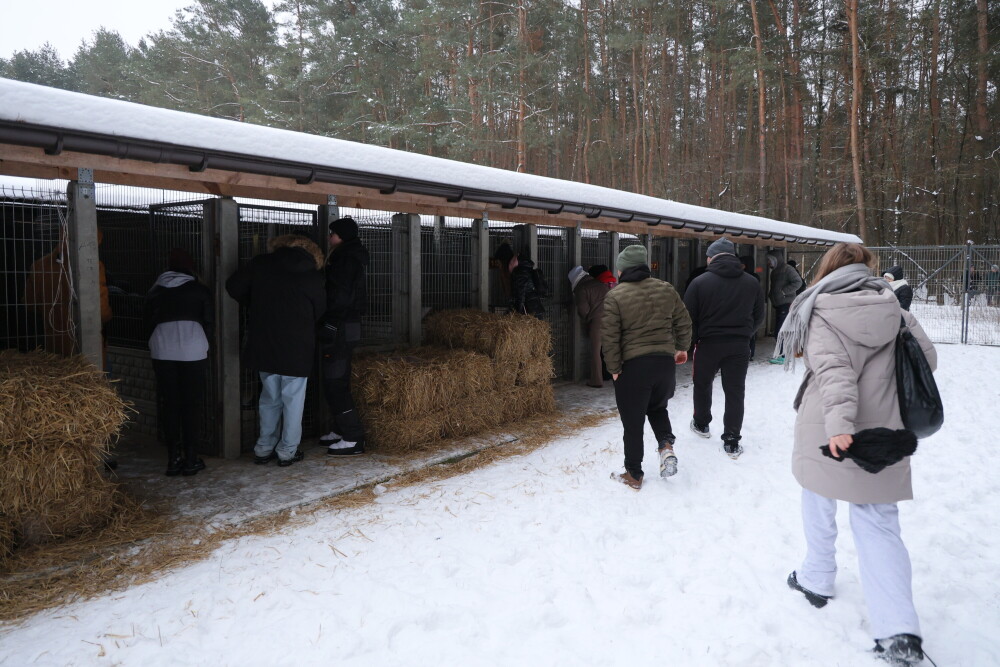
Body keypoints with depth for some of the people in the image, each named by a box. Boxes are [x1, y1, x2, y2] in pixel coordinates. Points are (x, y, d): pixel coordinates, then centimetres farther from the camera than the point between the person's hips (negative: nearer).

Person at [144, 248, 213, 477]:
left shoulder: (155, 291, 14)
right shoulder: (199, 290, 8)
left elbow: (147, 321, 15)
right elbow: (209, 321, 9)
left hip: (162, 350, 2)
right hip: (193, 350, -2)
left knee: (169, 404, 7)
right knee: (192, 404, 3)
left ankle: (173, 458, 10)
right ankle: (191, 459, 5)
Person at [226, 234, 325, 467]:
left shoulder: (261, 263, 1)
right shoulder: (313, 275, -3)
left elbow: (233, 286, 4)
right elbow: (320, 311, 4)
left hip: (263, 345, 3)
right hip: (297, 349, -3)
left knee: (270, 397, 16)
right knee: (293, 399, 7)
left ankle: (264, 448, 21)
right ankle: (288, 451, 11)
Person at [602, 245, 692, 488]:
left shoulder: (615, 296, -9)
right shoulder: (666, 289, 5)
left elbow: (609, 337, -11)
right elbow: (684, 322, 12)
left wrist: (614, 368, -2)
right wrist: (682, 348, 26)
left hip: (633, 366, -4)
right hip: (665, 361, 5)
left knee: (633, 422, 7)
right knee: (657, 406, 28)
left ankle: (634, 475, 16)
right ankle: (666, 445, 5)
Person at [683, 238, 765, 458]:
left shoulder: (700, 282, -11)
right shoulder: (752, 283, 0)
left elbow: (689, 316, -9)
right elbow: (758, 317, 8)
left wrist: (695, 340, 6)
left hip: (708, 343, -2)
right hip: (739, 347, 2)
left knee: (702, 384, 21)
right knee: (735, 392, 7)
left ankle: (701, 424, 37)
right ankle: (731, 442, 8)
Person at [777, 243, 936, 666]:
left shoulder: (819, 313, -9)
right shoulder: (893, 310, 4)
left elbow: (833, 370, -23)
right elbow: (927, 358, 8)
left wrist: (838, 422, -32)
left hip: (830, 434, -3)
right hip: (881, 435, 3)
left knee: (819, 507, 19)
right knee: (878, 524, 5)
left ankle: (815, 580, 36)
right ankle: (899, 631, -2)